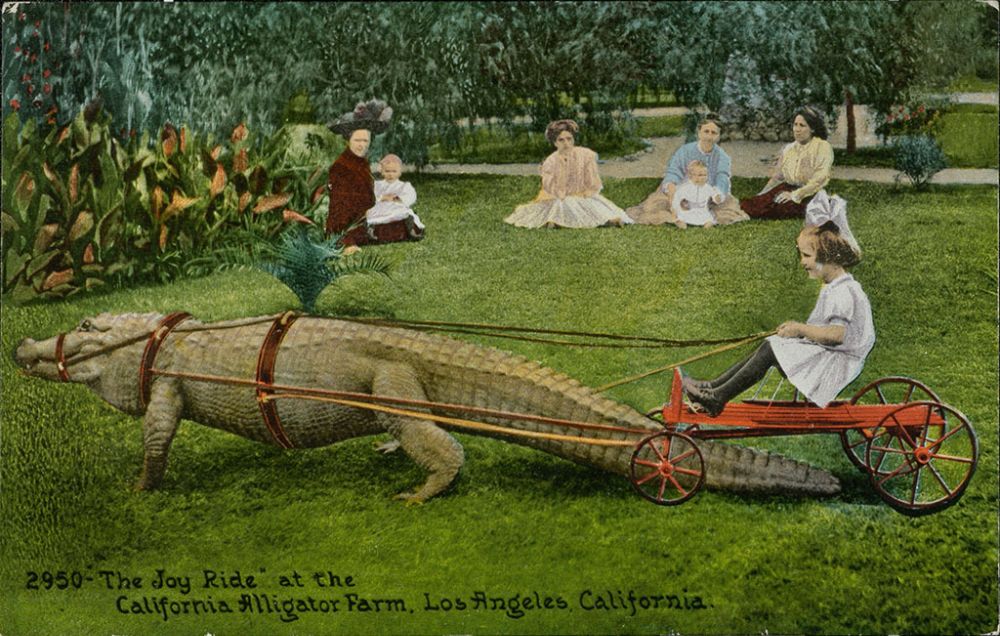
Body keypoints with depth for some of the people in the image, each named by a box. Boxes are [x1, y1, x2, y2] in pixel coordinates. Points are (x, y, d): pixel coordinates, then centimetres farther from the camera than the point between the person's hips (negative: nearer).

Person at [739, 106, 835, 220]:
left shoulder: (823, 147, -4)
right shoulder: (789, 149, 16)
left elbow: (820, 179, -15)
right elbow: (777, 177, 17)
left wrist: (795, 195, -22)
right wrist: (761, 195, 2)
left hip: (809, 194, -6)